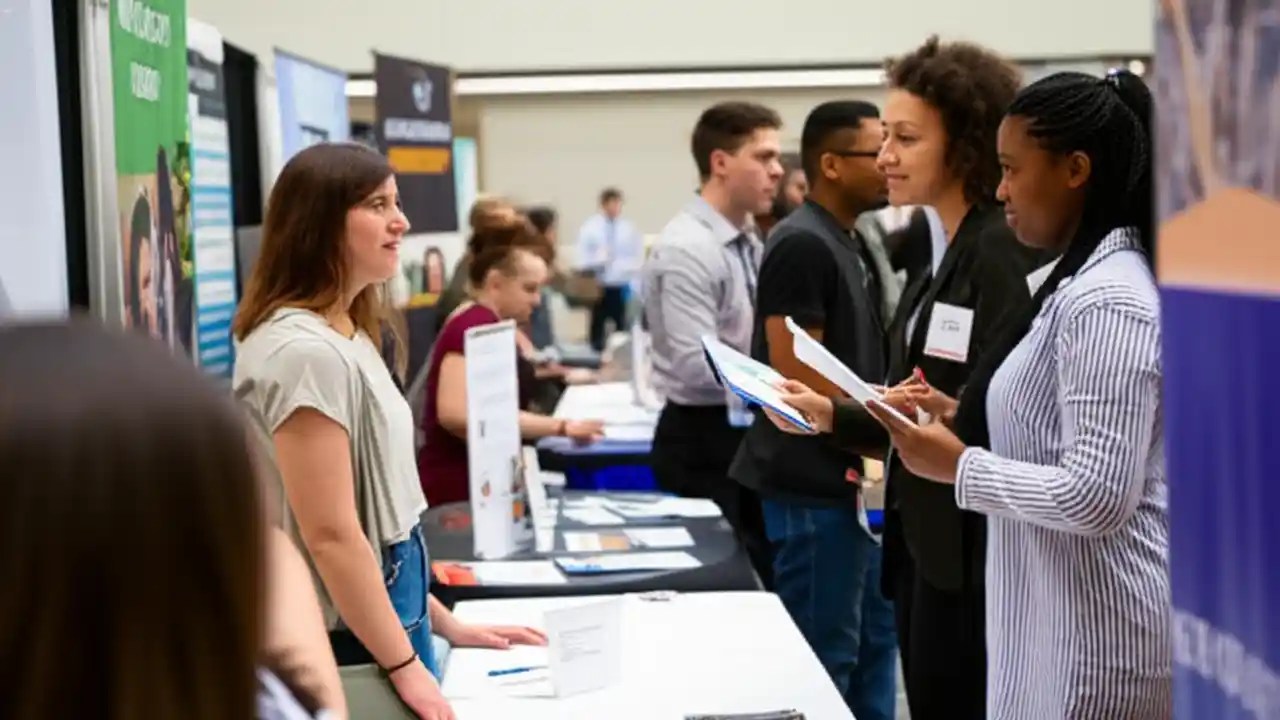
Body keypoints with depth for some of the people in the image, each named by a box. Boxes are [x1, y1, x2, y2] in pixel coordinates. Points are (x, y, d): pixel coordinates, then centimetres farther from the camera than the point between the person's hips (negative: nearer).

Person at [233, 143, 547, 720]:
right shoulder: (304, 351, -20)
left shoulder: (347, 336, 10)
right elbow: (331, 535, -23)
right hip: (351, 639, -9)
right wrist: (403, 665, -20)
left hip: (384, 607, 9)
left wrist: (439, 621, 16)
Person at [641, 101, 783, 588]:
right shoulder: (687, 250, -18)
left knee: (757, 582, 13)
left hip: (746, 435, 9)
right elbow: (700, 367, -24)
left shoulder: (750, 245, 11)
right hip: (703, 441, -9)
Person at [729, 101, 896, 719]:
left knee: (873, 638, 15)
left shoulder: (851, 242, 14)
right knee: (823, 654, -2)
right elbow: (796, 374, -21)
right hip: (816, 482, -10)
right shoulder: (802, 244, -16)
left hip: (852, 476, 10)